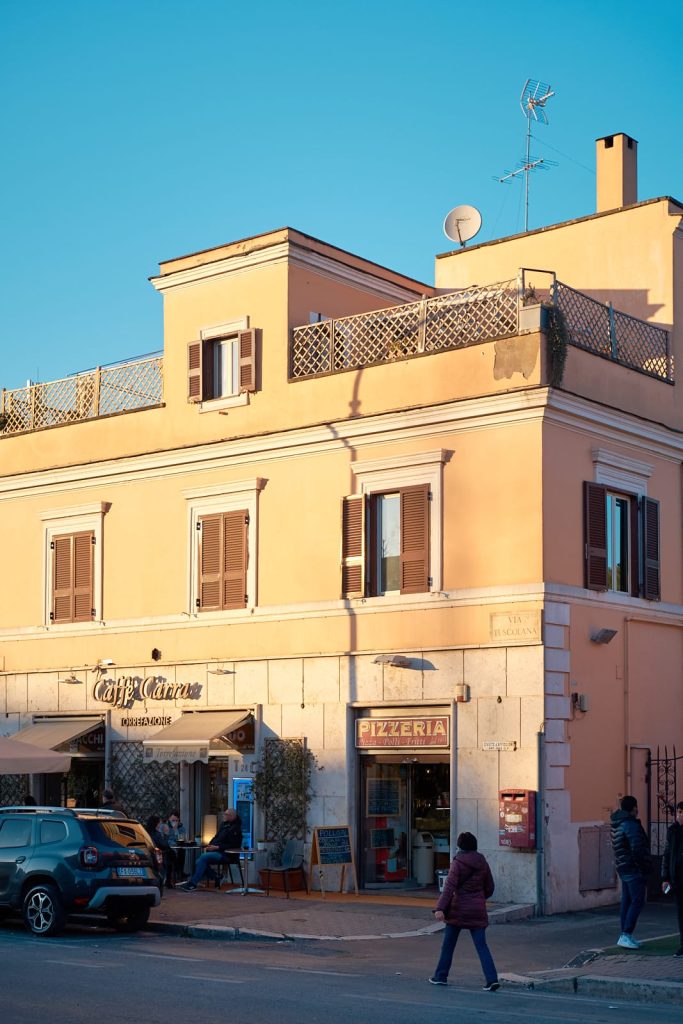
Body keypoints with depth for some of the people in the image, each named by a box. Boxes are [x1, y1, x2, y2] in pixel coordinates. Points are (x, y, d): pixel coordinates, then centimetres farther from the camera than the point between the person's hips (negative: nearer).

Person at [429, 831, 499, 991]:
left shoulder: (458, 863, -9)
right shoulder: (483, 864, 5)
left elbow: (449, 886, -18)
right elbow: (490, 889, 13)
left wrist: (440, 908, -24)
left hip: (458, 908, -4)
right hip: (478, 910, 4)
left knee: (448, 944, 12)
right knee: (481, 945, 1)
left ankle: (440, 976, 21)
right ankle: (492, 979, -11)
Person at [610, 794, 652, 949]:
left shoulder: (616, 824, 12)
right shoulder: (631, 825, -17)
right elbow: (637, 849, -23)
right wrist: (643, 867, -12)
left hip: (622, 867, 9)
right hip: (633, 868, -9)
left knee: (627, 902, 13)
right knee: (637, 901, -7)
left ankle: (624, 936, 16)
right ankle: (626, 935, -12)